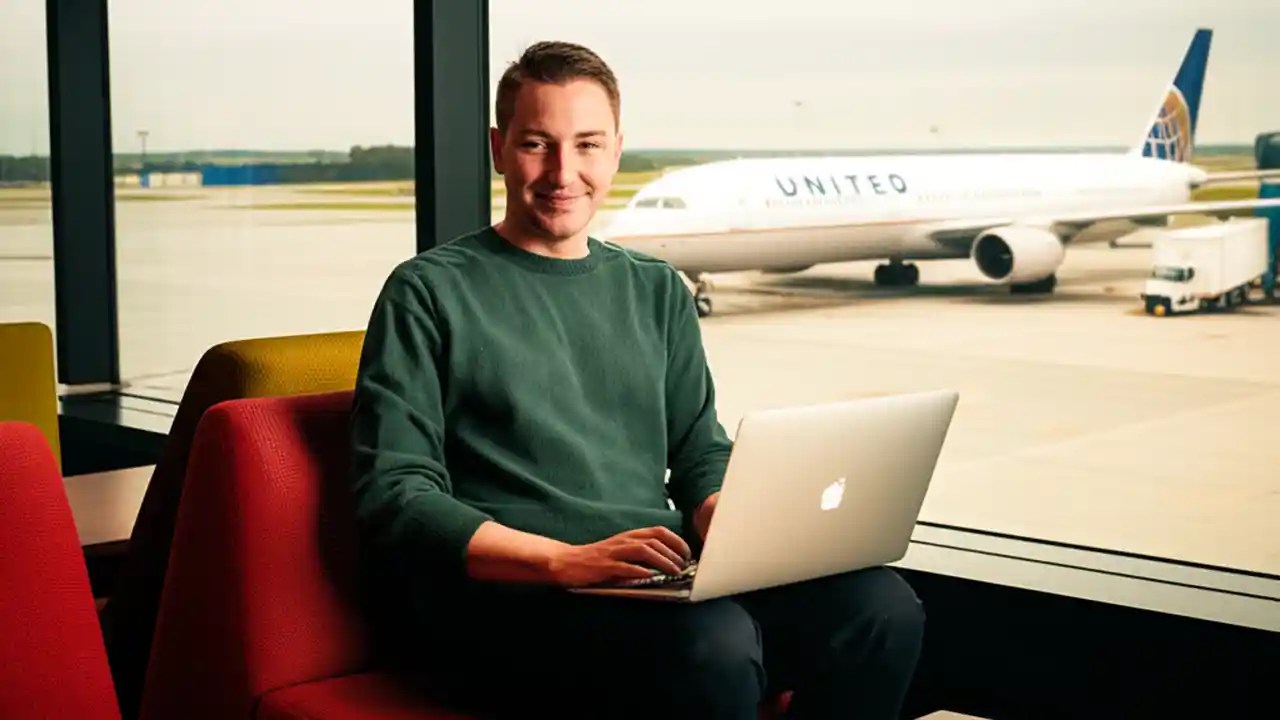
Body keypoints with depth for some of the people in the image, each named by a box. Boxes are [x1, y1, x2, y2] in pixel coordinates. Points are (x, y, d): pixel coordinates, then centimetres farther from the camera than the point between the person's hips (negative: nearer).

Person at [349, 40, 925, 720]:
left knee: (880, 605, -19)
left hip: (664, 580, 6)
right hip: (505, 591, -5)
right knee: (712, 643, -36)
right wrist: (567, 559, -20)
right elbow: (393, 497, -6)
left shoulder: (657, 291, 20)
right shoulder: (428, 292, 2)